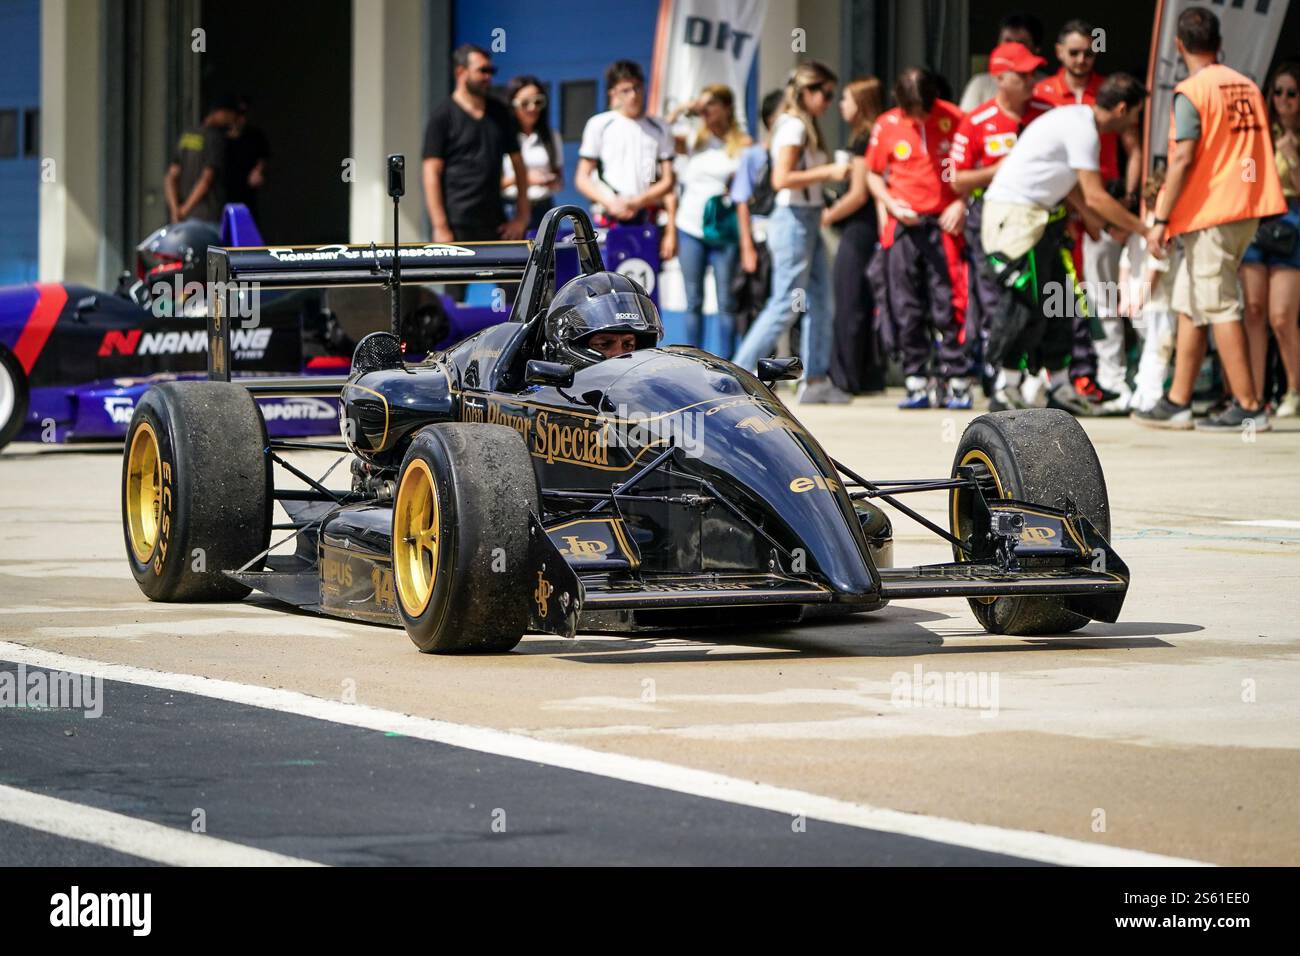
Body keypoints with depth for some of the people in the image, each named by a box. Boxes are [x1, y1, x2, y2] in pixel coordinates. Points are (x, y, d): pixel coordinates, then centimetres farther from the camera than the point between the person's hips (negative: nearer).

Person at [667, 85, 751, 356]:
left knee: (726, 301, -2)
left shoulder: (742, 143, 3)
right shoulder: (693, 141, 10)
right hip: (690, 227, 3)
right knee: (693, 301, 5)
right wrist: (681, 110, 0)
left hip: (723, 230, -3)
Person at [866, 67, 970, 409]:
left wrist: (961, 204, -8)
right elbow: (873, 174, 13)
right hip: (903, 226, 2)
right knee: (907, 309, 3)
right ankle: (917, 383, 9)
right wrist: (891, 204, -4)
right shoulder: (886, 126, 3)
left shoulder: (954, 119, -2)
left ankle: (956, 381, -1)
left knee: (948, 306, -6)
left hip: (945, 225, -2)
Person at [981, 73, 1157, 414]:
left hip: (1037, 216, 10)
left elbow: (1070, 185, 19)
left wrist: (1102, 223, 17)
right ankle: (1006, 389, 0)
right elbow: (1095, 196, -19)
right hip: (1016, 215, -10)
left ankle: (1059, 386, 14)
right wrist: (1143, 230, -13)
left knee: (1057, 302, 10)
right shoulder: (1083, 130, -17)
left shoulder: (1076, 119, 13)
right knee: (1026, 303, -8)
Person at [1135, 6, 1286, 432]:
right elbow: (1259, 150, 16)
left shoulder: (1191, 92, -11)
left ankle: (1249, 407, -8)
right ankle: (1177, 404, 15)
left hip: (1210, 213, -8)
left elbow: (1183, 160, -17)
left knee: (1220, 308, -6)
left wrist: (1161, 219, -13)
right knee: (1189, 305, 14)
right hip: (1246, 209, 8)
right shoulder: (1246, 86, 12)